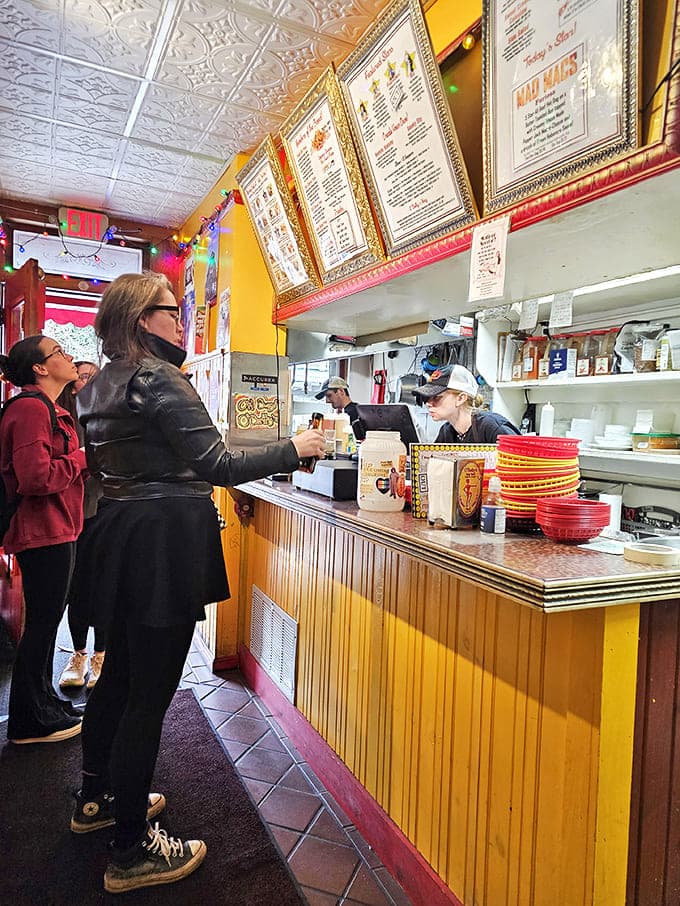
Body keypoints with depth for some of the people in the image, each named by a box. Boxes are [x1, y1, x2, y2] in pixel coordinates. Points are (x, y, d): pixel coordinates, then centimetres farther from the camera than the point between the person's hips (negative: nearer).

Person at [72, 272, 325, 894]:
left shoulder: (99, 386, 13)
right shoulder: (158, 379, -15)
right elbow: (220, 465, -20)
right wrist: (295, 448, -10)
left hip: (121, 536, 10)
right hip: (164, 544, -10)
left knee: (119, 675, 23)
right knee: (149, 694, 0)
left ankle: (97, 798, 42)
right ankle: (132, 852, 15)